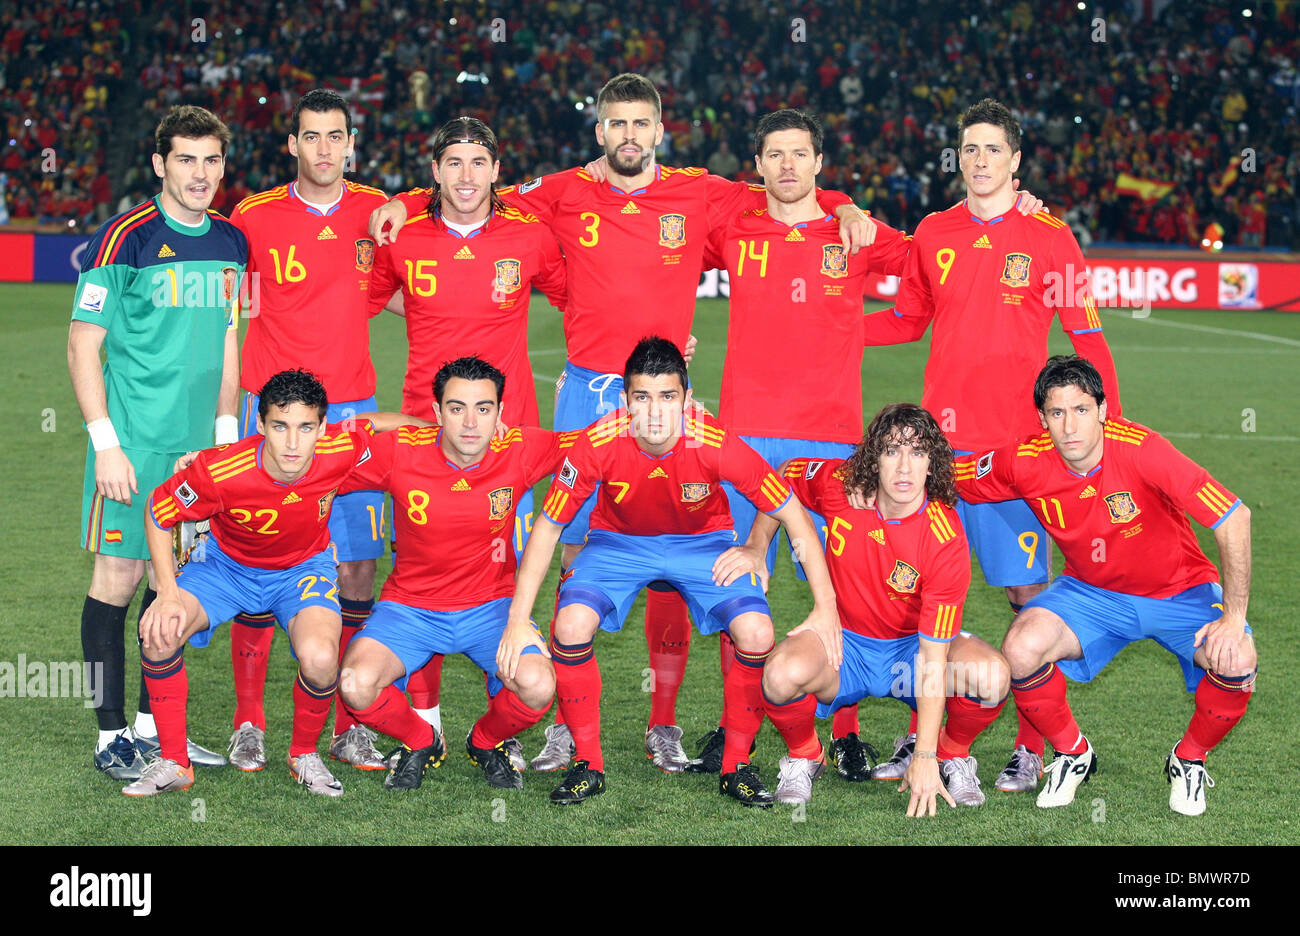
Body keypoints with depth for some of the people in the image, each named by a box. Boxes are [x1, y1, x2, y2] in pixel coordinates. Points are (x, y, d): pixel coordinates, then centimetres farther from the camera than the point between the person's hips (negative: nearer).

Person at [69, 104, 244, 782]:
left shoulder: (230, 242, 8)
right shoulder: (125, 238, -11)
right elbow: (82, 346, -10)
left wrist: (227, 433, 12)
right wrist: (106, 443, -15)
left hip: (197, 444, 6)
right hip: (133, 441, -6)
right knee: (119, 576, -2)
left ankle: (155, 726, 21)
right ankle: (112, 736, 7)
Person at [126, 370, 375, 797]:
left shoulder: (342, 452, -29)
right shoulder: (220, 471, -33)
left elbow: (371, 424, -2)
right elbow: (158, 512, -15)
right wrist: (169, 595, -20)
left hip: (303, 569, 0)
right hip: (225, 565, 0)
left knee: (320, 657, -31)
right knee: (158, 632, -27)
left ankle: (304, 755, 1)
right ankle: (173, 763, -6)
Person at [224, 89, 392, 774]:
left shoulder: (377, 211, 5)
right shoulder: (255, 217, -1)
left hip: (352, 409, 2)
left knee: (358, 569, 1)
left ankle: (350, 727, 12)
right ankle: (249, 724, 10)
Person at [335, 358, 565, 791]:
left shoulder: (520, 451, -13)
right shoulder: (399, 451, -15)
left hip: (490, 604, 0)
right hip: (410, 605, 0)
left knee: (537, 686, -29)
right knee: (357, 685, -29)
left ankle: (487, 741, 9)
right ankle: (420, 743, 7)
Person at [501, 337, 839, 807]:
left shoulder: (716, 445, -31)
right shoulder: (598, 444, -28)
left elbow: (793, 515, -20)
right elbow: (547, 527, -15)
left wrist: (825, 608, -22)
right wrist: (518, 621, -17)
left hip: (703, 540, 0)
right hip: (619, 541, 1)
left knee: (757, 635, -23)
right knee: (571, 626, -25)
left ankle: (736, 765, 1)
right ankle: (588, 763, -2)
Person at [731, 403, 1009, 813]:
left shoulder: (946, 539, -25)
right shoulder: (840, 484, -17)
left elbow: (932, 655, -25)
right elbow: (784, 476, 10)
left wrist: (924, 757, -26)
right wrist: (757, 548, -2)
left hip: (914, 645, -1)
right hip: (844, 641, 1)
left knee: (991, 676, -32)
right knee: (783, 674, -34)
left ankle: (952, 754, 2)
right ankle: (804, 756, 1)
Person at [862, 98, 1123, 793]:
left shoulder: (1048, 237, -1)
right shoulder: (933, 234, 9)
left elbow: (1087, 338, 0)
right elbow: (907, 321, 21)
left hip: (1015, 442, -3)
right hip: (940, 438, 3)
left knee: (1027, 593, -1)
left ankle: (1031, 748, 7)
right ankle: (921, 737, 15)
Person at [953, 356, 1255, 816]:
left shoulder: (1141, 449, -29)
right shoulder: (1024, 462, -18)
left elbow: (1234, 518, -27)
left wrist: (1233, 619, -29)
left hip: (1180, 592, -2)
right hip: (1091, 592, 2)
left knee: (1235, 661, -30)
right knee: (1021, 648, -26)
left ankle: (1188, 760, 3)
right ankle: (1072, 753, 4)